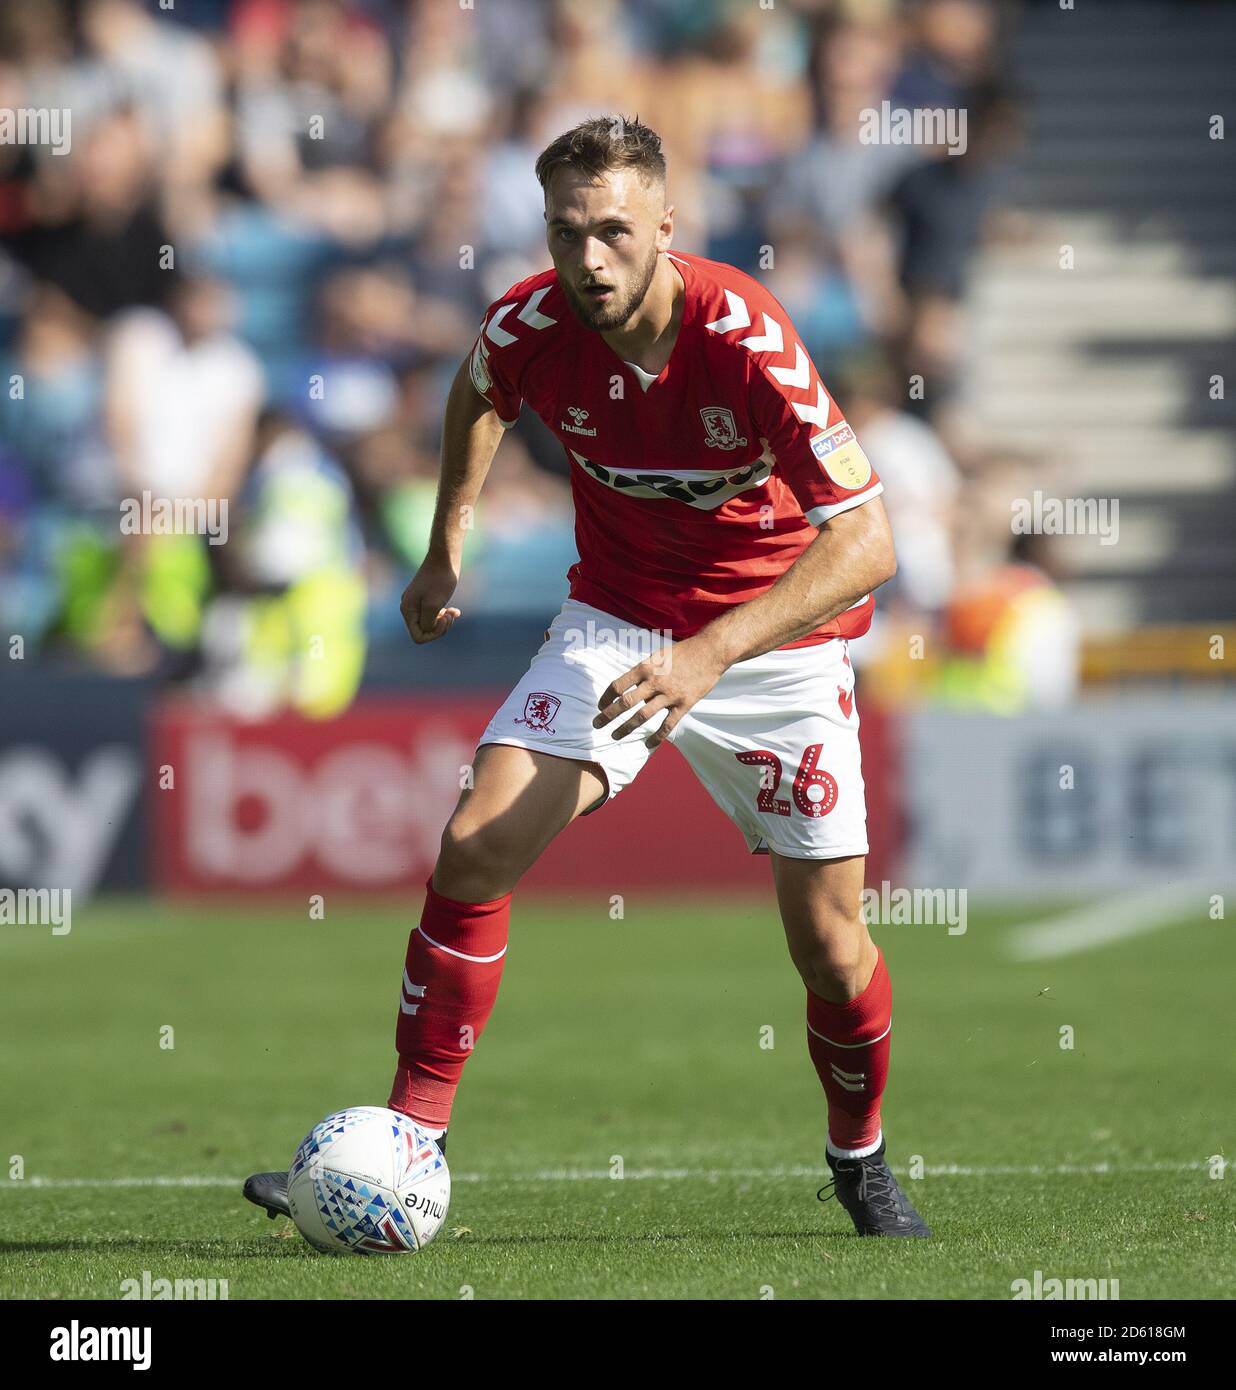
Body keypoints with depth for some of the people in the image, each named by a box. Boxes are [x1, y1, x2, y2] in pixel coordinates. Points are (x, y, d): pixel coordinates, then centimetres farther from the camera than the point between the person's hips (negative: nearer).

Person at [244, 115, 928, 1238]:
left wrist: (712, 653, -41)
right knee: (477, 846, -17)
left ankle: (861, 1158, 27)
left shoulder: (744, 338, -29)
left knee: (832, 947, -3)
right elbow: (478, 394, 12)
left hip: (777, 635, -3)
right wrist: (446, 544, 13)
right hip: (615, 620, 3)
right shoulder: (530, 325, -16)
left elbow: (866, 538, -33)